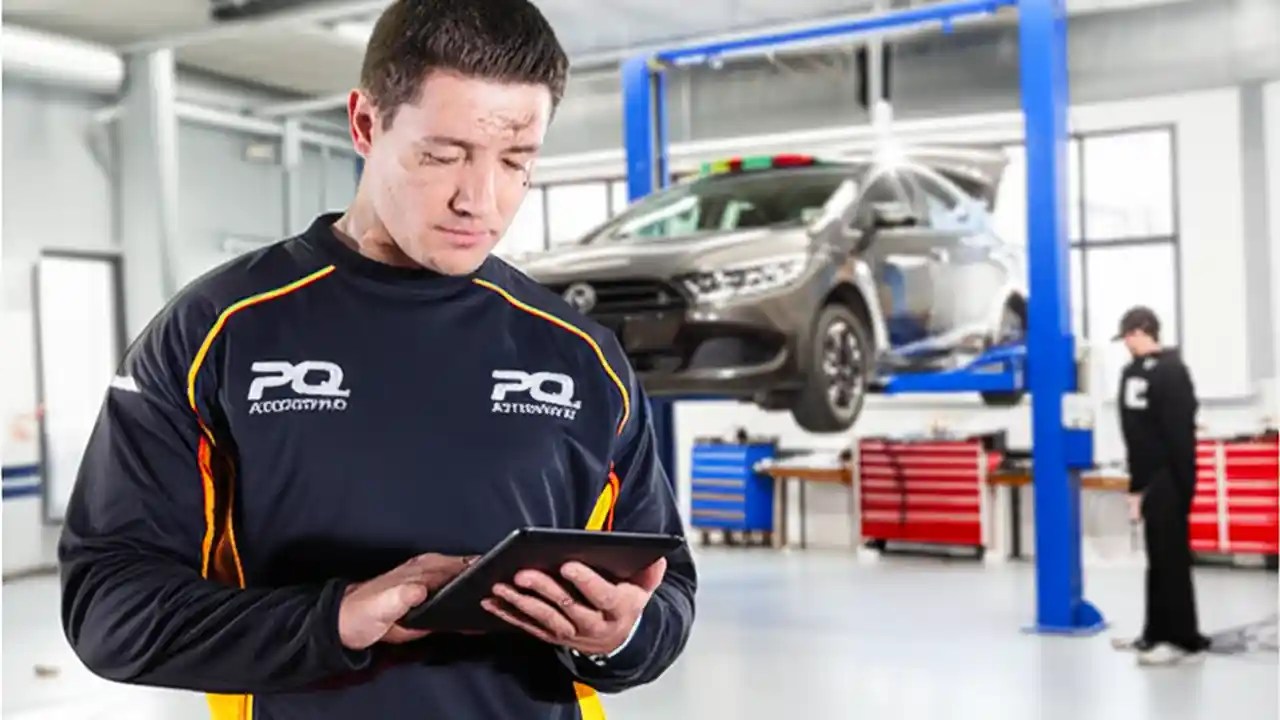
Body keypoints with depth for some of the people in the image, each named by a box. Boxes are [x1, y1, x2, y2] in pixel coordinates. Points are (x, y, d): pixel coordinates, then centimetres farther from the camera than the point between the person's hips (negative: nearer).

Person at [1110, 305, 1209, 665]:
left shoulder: (1170, 371, -13)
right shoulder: (1134, 372, 12)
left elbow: (1181, 434, -18)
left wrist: (1183, 485, -20)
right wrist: (1136, 484, 13)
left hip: (1168, 480, -8)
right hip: (1150, 480, 8)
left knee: (1172, 559, -5)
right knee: (1158, 558, 13)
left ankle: (1184, 639, 1)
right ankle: (1157, 633, 20)